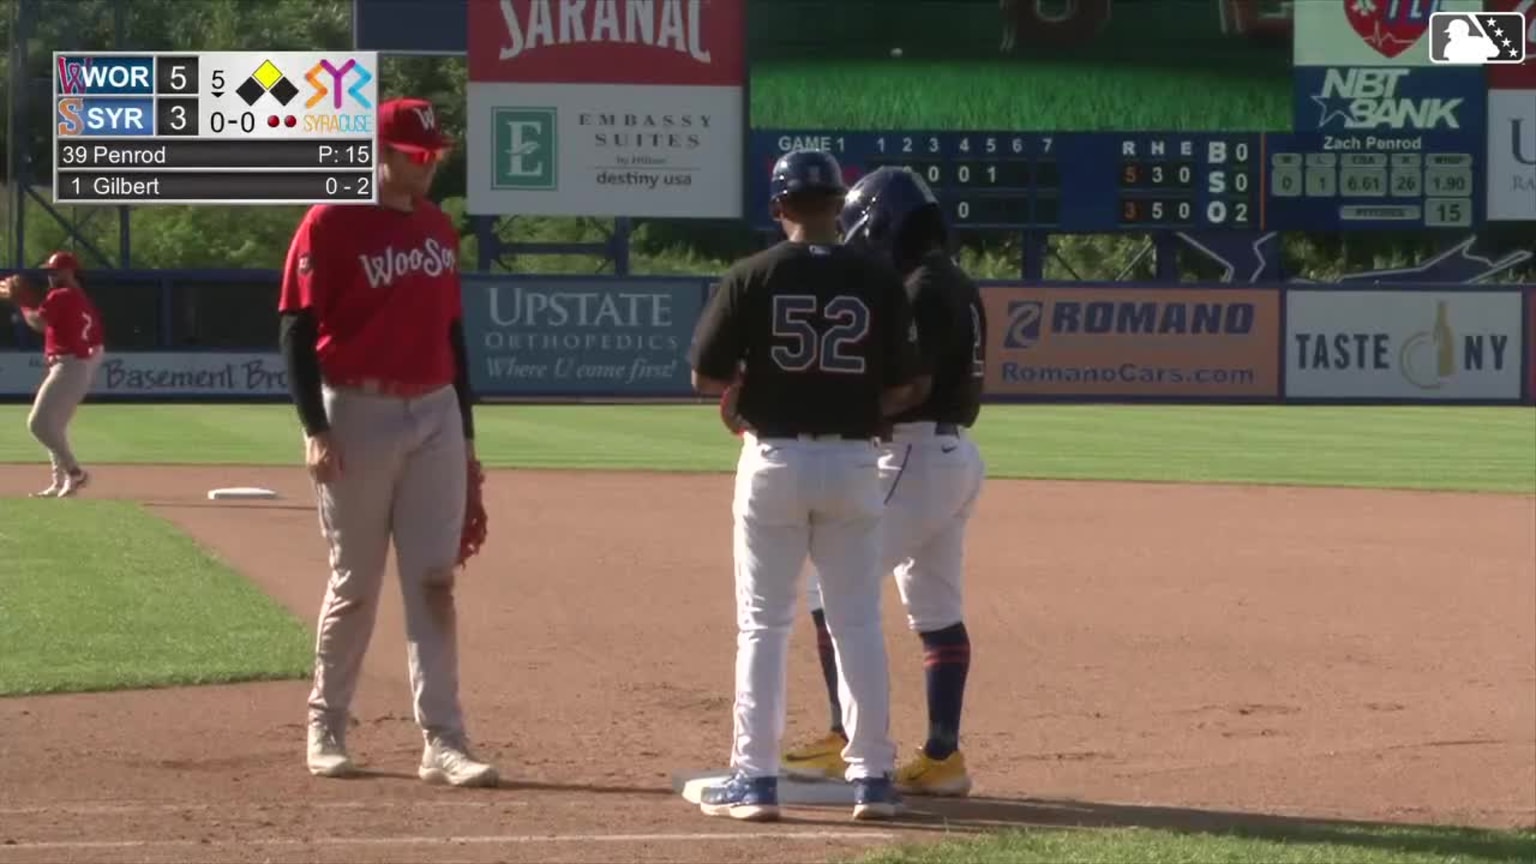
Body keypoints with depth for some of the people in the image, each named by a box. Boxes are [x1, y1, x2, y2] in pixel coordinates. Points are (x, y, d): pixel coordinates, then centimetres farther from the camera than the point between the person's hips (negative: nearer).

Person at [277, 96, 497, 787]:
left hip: (435, 416, 5)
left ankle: (442, 742, -2)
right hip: (358, 416, -5)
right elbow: (297, 331, -10)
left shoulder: (438, 229, 12)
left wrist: (465, 433, 16)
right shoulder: (330, 225, -8)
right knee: (355, 585, 3)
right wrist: (315, 429, -17)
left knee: (433, 582, 0)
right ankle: (325, 727, 20)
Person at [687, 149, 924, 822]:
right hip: (853, 462, 2)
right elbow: (899, 392, -1)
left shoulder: (753, 276, -7)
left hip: (774, 459, -1)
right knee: (858, 622, 10)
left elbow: (706, 378, -6)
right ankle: (871, 777, 10)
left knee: (763, 622, 5)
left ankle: (755, 777, 4)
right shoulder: (879, 282, -2)